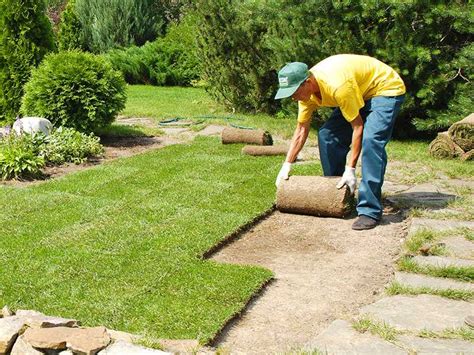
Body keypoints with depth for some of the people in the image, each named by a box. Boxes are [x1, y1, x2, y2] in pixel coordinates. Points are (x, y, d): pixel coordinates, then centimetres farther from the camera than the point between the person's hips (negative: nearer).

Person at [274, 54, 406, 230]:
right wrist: (286, 166, -4)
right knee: (327, 135, -2)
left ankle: (370, 211, -25)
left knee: (370, 141, -28)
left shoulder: (337, 86, -37)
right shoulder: (306, 89, -12)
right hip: (361, 93, 8)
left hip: (386, 89, -8)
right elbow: (301, 130, -2)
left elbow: (358, 127, -30)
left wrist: (350, 169, -29)